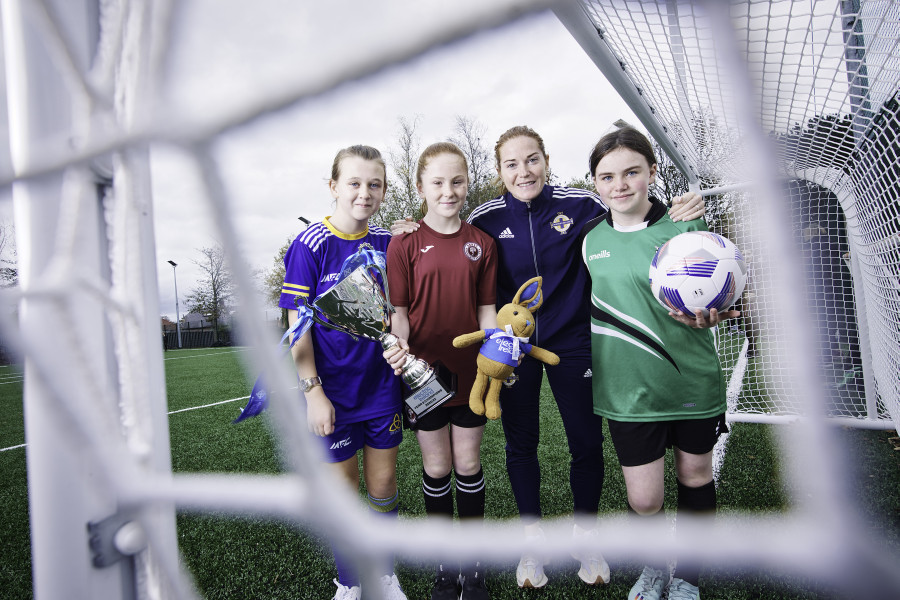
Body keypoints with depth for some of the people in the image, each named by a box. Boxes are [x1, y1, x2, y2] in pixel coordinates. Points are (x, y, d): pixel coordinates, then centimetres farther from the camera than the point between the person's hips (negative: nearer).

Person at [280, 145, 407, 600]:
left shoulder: (388, 243, 1)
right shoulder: (311, 245, -10)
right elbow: (298, 324, -10)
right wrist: (313, 391, -12)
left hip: (382, 385, 3)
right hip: (333, 391, -3)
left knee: (383, 483, 13)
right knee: (344, 486, 11)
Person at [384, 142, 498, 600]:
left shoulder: (481, 243, 3)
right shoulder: (404, 243, -4)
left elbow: (486, 309, 5)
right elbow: (399, 310, -5)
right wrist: (398, 344, -25)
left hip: (469, 372, 2)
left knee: (468, 464, 12)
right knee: (436, 467, 11)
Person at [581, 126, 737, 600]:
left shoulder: (685, 227, -7)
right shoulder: (589, 240, 1)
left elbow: (714, 300, -3)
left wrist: (703, 316, -25)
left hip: (692, 380, 0)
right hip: (628, 389, 1)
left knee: (694, 476, 17)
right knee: (643, 500, 4)